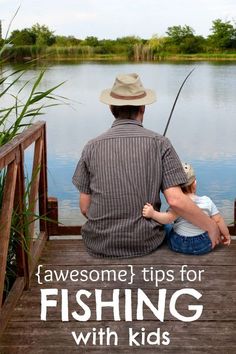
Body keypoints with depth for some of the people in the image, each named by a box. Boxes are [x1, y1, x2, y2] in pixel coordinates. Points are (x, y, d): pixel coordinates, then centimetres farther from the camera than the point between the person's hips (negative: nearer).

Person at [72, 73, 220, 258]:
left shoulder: (92, 147, -4)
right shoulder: (159, 143, -8)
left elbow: (85, 206, -1)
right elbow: (176, 200, -16)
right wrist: (211, 226, -1)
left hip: (99, 245, 1)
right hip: (145, 244, -1)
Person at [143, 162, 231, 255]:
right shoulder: (207, 202, -10)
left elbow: (169, 218, -31)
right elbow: (218, 220, -3)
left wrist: (152, 213, -36)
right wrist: (226, 234, 12)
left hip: (178, 245, -1)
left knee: (167, 226, 27)